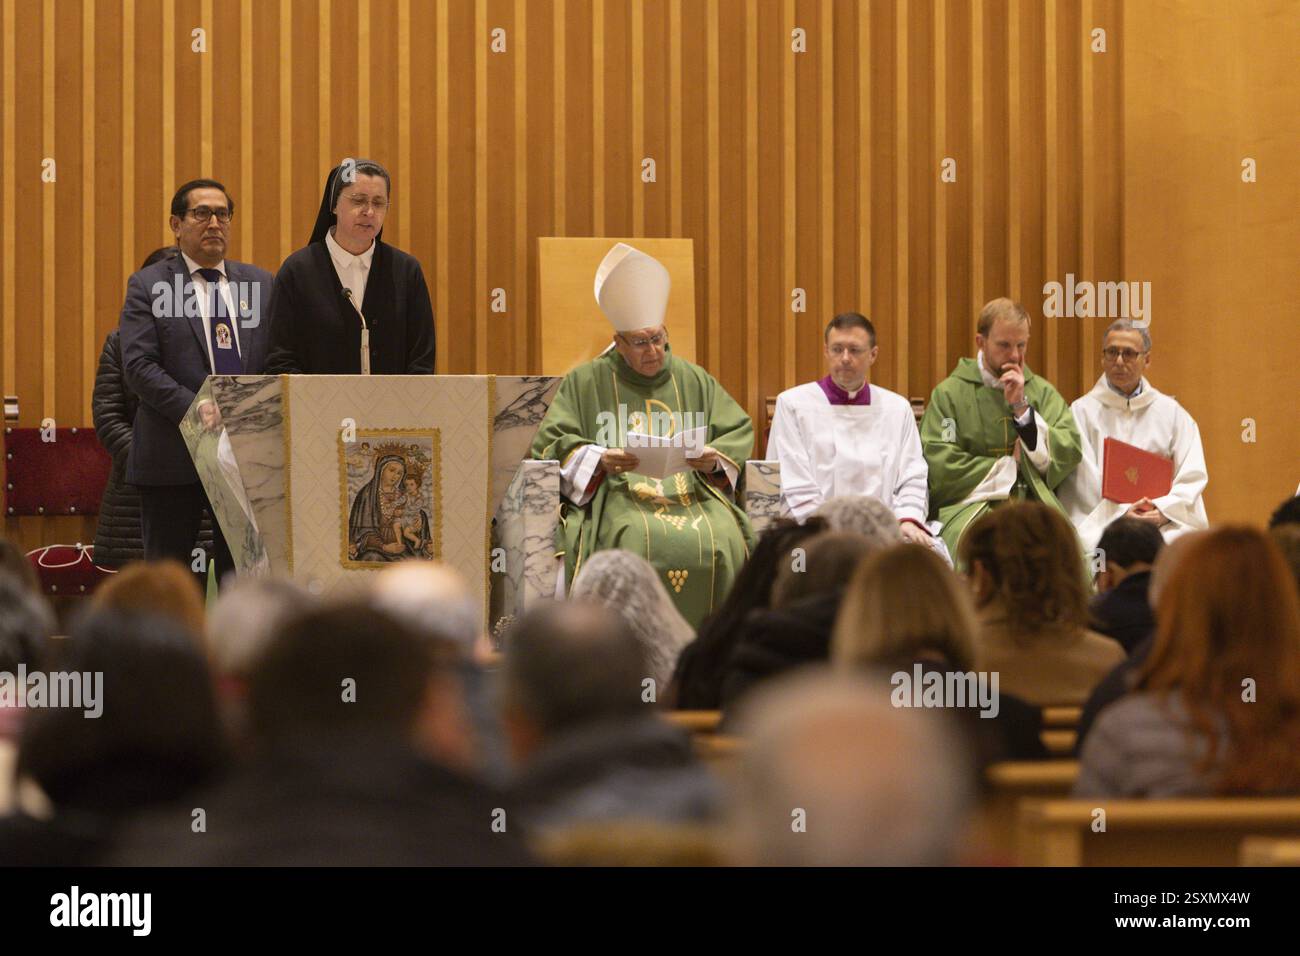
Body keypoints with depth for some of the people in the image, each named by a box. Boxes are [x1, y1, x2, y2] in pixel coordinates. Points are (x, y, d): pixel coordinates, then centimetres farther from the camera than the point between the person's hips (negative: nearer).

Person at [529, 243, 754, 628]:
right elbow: (551, 442, 3)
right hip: (617, 494, -3)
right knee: (638, 540, -36)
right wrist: (599, 460, -16)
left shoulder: (694, 380, 18)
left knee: (724, 539, -27)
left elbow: (740, 430, 17)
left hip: (690, 491, 3)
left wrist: (715, 457, -6)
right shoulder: (585, 382, 10)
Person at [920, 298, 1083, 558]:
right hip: (971, 504, -3)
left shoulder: (1043, 392, 16)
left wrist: (1022, 407, -4)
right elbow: (939, 467, -4)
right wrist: (1010, 467, -1)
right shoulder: (950, 394, 7)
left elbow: (1069, 454, 4)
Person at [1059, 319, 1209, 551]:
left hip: (1162, 526, 2)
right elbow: (1085, 482, -1)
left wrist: (1163, 510, -10)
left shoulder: (1172, 413, 13)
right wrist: (1120, 513, -15)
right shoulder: (1082, 412, 7)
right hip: (1100, 527, -2)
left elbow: (1192, 477, 7)